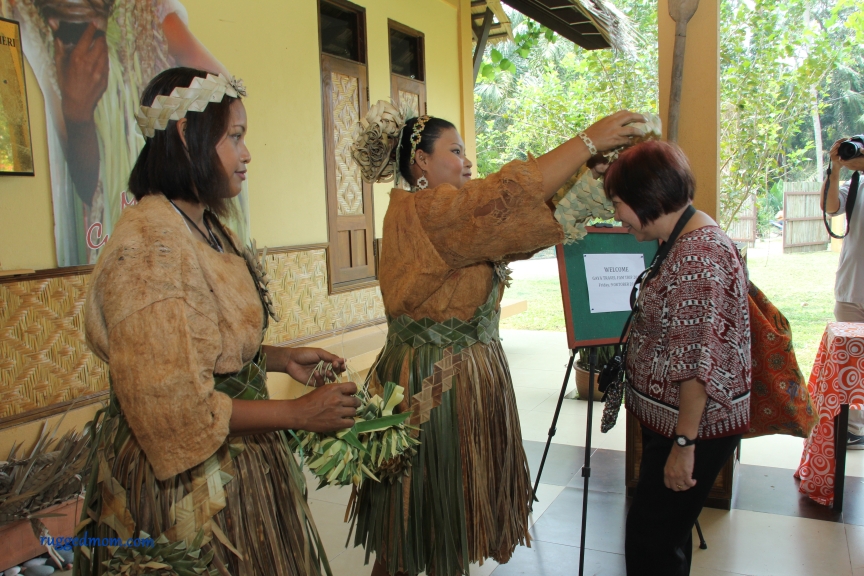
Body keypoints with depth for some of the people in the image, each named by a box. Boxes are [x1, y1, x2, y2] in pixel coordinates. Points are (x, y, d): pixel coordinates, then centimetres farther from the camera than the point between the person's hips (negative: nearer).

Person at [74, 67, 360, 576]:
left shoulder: (208, 230, 6)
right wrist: (299, 413, -19)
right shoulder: (151, 245, -23)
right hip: (188, 489, -9)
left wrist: (282, 359, 3)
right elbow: (172, 406, -25)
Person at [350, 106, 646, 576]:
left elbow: (523, 220, 9)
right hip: (433, 384, -9)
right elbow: (508, 194, -26)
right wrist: (589, 140, -19)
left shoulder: (453, 215, 12)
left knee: (457, 505, 19)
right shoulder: (418, 211, -18)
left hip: (470, 376, 9)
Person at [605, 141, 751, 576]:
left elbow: (700, 361, -26)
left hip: (692, 426, -10)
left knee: (650, 540, 0)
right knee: (666, 532, 21)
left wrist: (684, 443, -23)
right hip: (668, 421, 10)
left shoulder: (698, 254, -23)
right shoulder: (684, 241, 9)